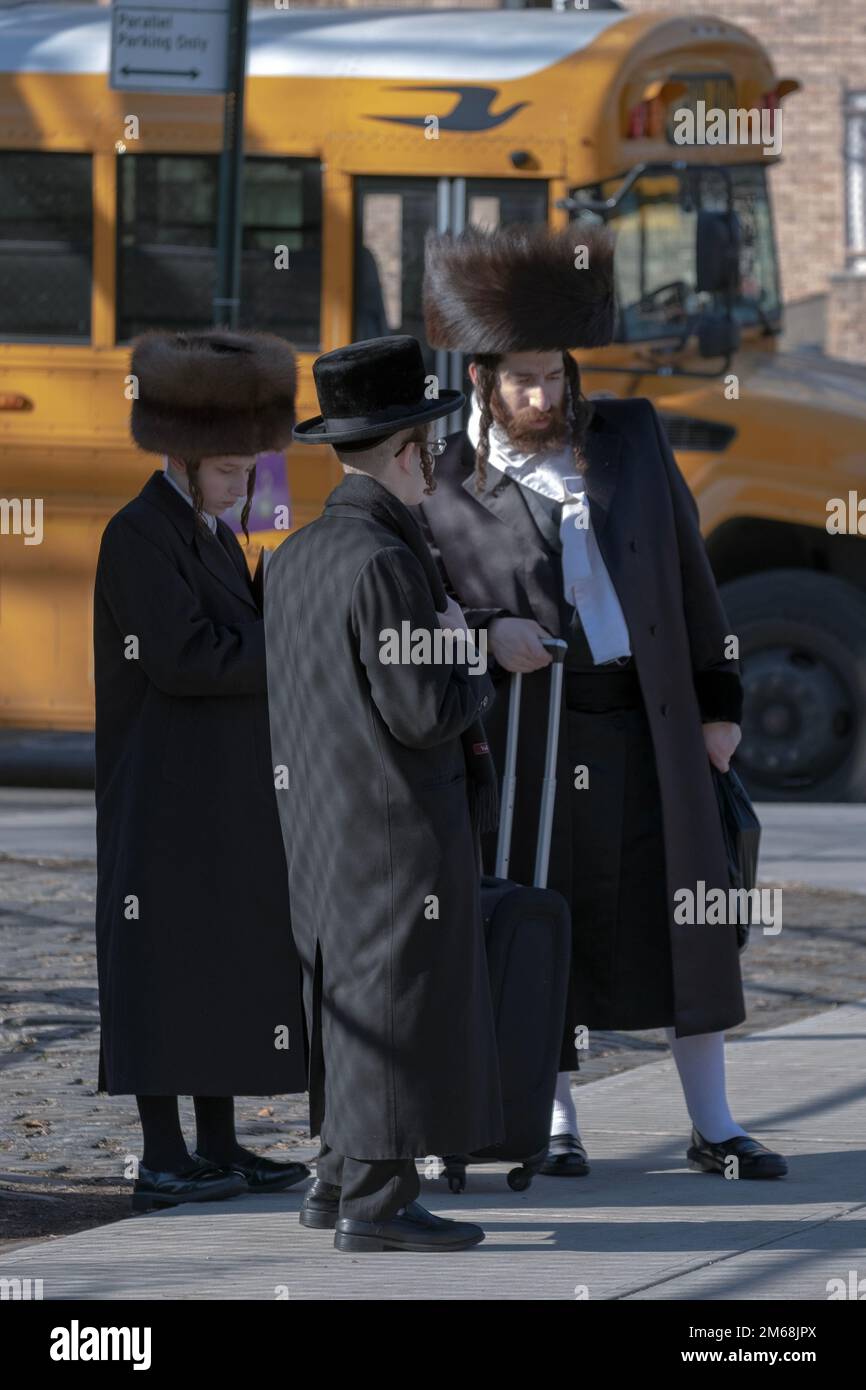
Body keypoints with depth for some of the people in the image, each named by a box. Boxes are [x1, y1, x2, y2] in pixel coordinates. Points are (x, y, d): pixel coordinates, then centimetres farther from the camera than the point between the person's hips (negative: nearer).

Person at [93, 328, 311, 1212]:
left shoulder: (211, 535, 16)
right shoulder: (138, 536, -13)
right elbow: (182, 657, -21)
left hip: (223, 801, 9)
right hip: (168, 797, -9)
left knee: (225, 964, 10)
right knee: (168, 964, -8)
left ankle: (218, 1148, 14)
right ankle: (162, 1159, -7)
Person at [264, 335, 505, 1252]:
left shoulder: (294, 558, 9)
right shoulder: (387, 563, -19)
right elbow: (425, 713, -21)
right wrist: (466, 657, -1)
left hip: (322, 827, 9)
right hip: (400, 824, -9)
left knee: (349, 1000, 16)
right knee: (398, 999, -5)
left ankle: (339, 1183, 21)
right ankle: (376, 1201, -3)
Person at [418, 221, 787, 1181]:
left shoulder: (632, 436, 4)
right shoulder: (446, 487, -4)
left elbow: (686, 565, 9)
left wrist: (718, 698, 7)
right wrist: (487, 632, -17)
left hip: (651, 716, 2)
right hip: (533, 724, -2)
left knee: (688, 911, 2)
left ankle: (713, 1126, 7)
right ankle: (558, 1123, 15)